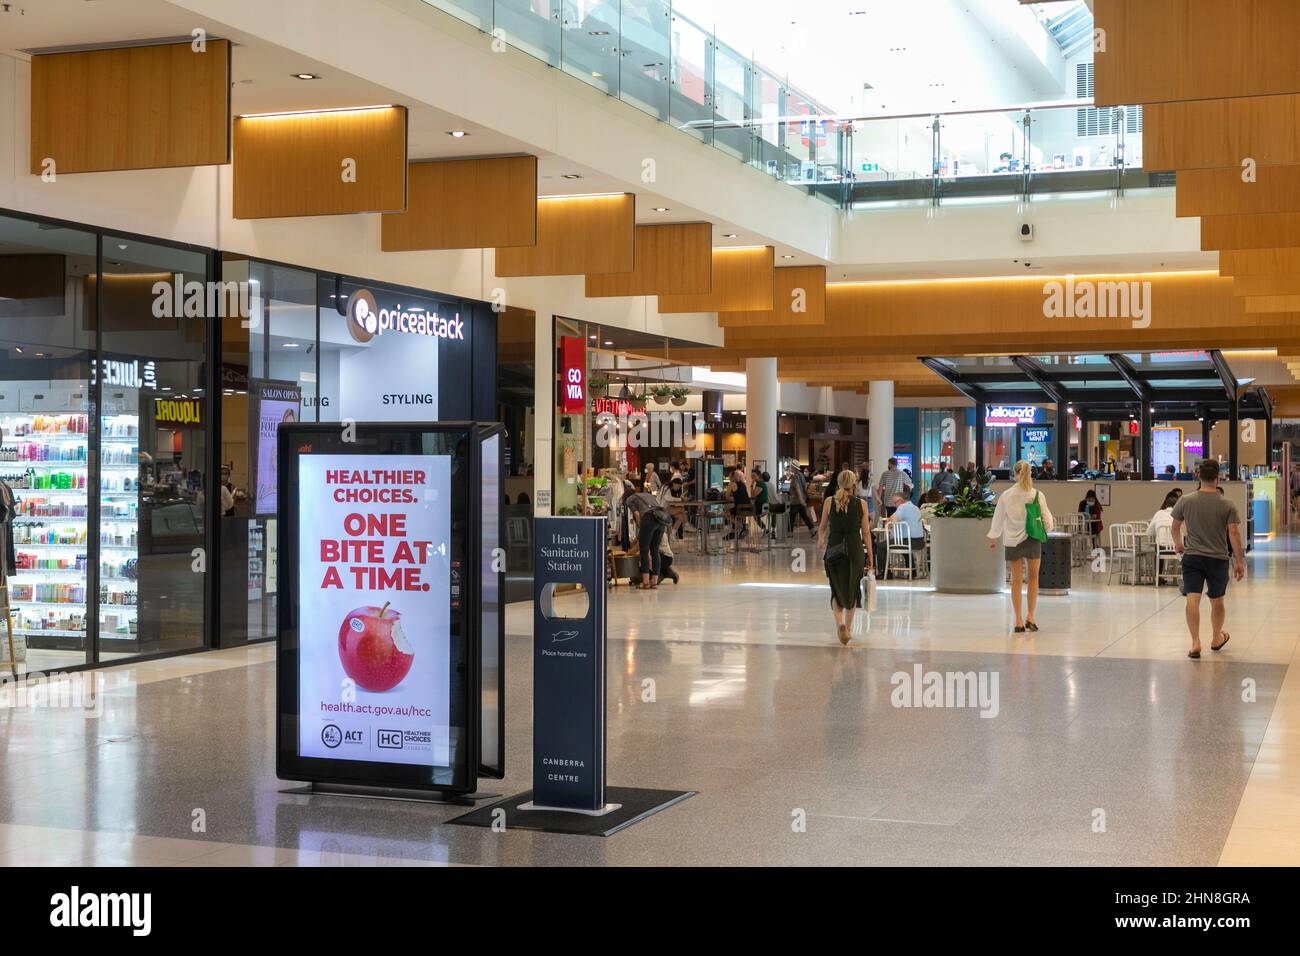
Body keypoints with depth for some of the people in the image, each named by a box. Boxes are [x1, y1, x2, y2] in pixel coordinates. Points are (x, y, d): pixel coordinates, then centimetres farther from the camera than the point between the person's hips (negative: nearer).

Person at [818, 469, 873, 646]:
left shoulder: (829, 501, -2)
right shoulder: (861, 504, -2)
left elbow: (822, 527, 7)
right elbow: (866, 532, -1)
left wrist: (820, 542, 28)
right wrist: (869, 556, 7)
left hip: (834, 547, 0)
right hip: (855, 548, 0)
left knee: (837, 589, 8)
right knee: (852, 588, 16)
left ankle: (840, 623, -15)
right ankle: (849, 627, 23)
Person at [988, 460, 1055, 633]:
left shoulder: (1006, 495, -7)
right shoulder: (1037, 495, -9)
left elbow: (998, 519, 3)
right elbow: (1047, 521, -3)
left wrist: (993, 538, 18)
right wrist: (1047, 527, 20)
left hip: (1012, 540, 0)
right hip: (1033, 540, 0)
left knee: (1016, 580, 10)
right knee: (1033, 577, 16)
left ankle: (1019, 621, 9)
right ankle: (1030, 616, 10)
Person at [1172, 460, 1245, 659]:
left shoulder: (1185, 501, -3)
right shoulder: (1227, 505, -7)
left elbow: (1175, 527, 9)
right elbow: (1234, 533, -9)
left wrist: (1178, 544, 29)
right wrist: (1239, 562, -2)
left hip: (1192, 556, 0)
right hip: (1218, 558, 0)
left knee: (1192, 599, -7)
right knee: (1217, 601, 17)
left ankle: (1195, 642, -19)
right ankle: (1216, 638, 36)